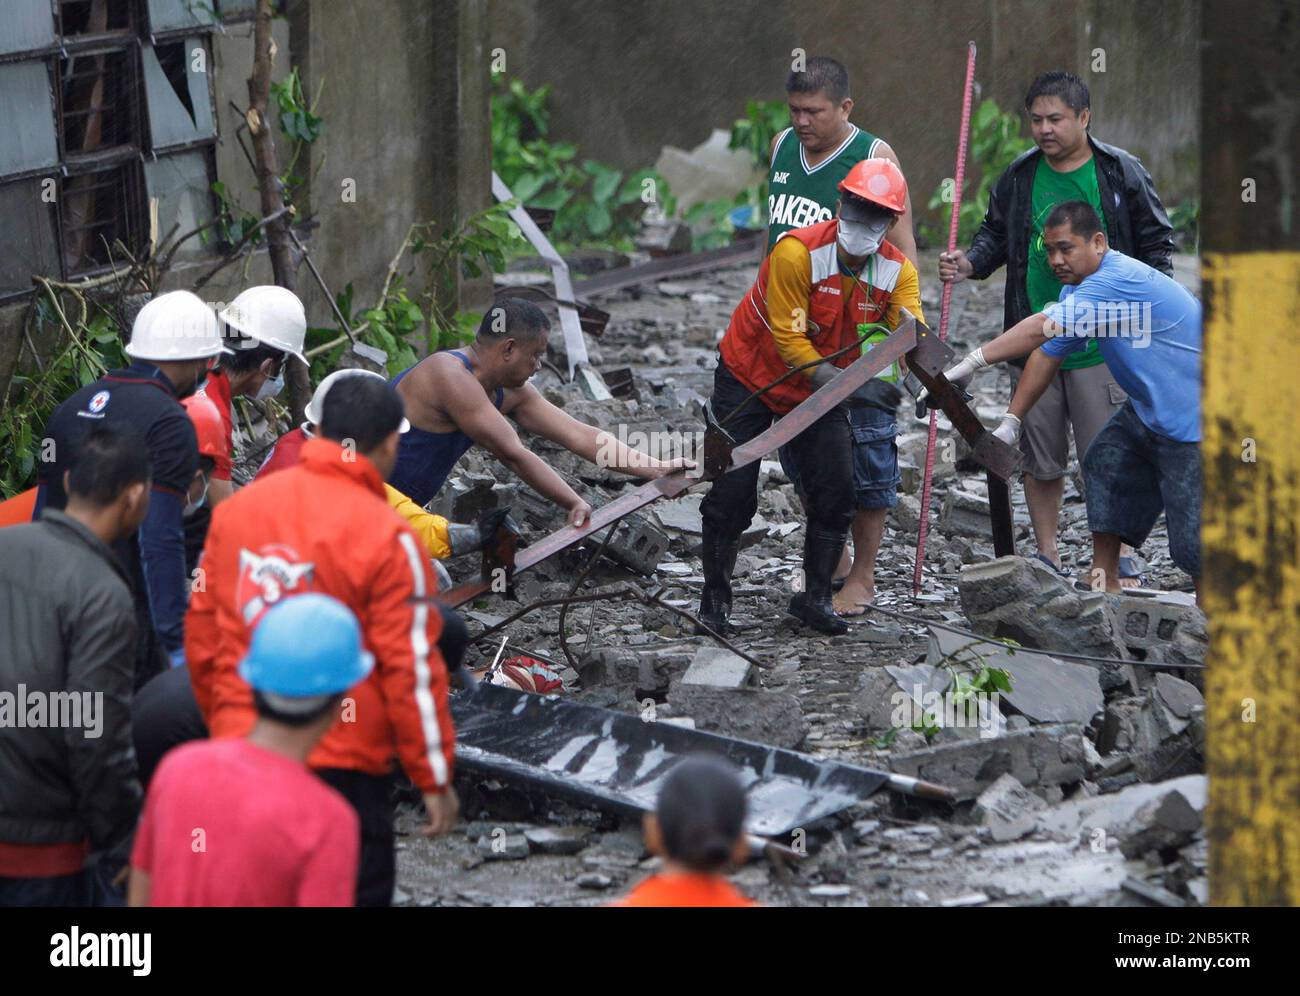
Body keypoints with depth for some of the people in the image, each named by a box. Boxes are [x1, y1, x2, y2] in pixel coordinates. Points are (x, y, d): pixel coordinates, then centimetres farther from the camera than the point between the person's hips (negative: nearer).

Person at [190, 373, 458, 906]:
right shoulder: (386, 536, -13)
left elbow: (201, 636, 10)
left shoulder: (235, 509, 4)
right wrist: (435, 778, -3)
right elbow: (411, 666, -11)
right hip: (341, 767, -5)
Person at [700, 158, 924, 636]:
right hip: (750, 377, -4)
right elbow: (789, 341, -28)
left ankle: (815, 596, 9)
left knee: (836, 487, -6)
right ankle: (715, 596, 10)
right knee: (733, 491, -6)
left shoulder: (897, 270, -13)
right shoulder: (797, 252, -28)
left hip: (818, 388, 4)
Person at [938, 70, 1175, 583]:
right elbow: (995, 233, 17)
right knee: (1040, 459, 10)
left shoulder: (1121, 173, -2)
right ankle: (1046, 556, 21)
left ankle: (1120, 558, 10)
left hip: (1102, 347, -3)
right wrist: (971, 262, -4)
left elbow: (1155, 244, 4)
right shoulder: (1017, 178, 5)